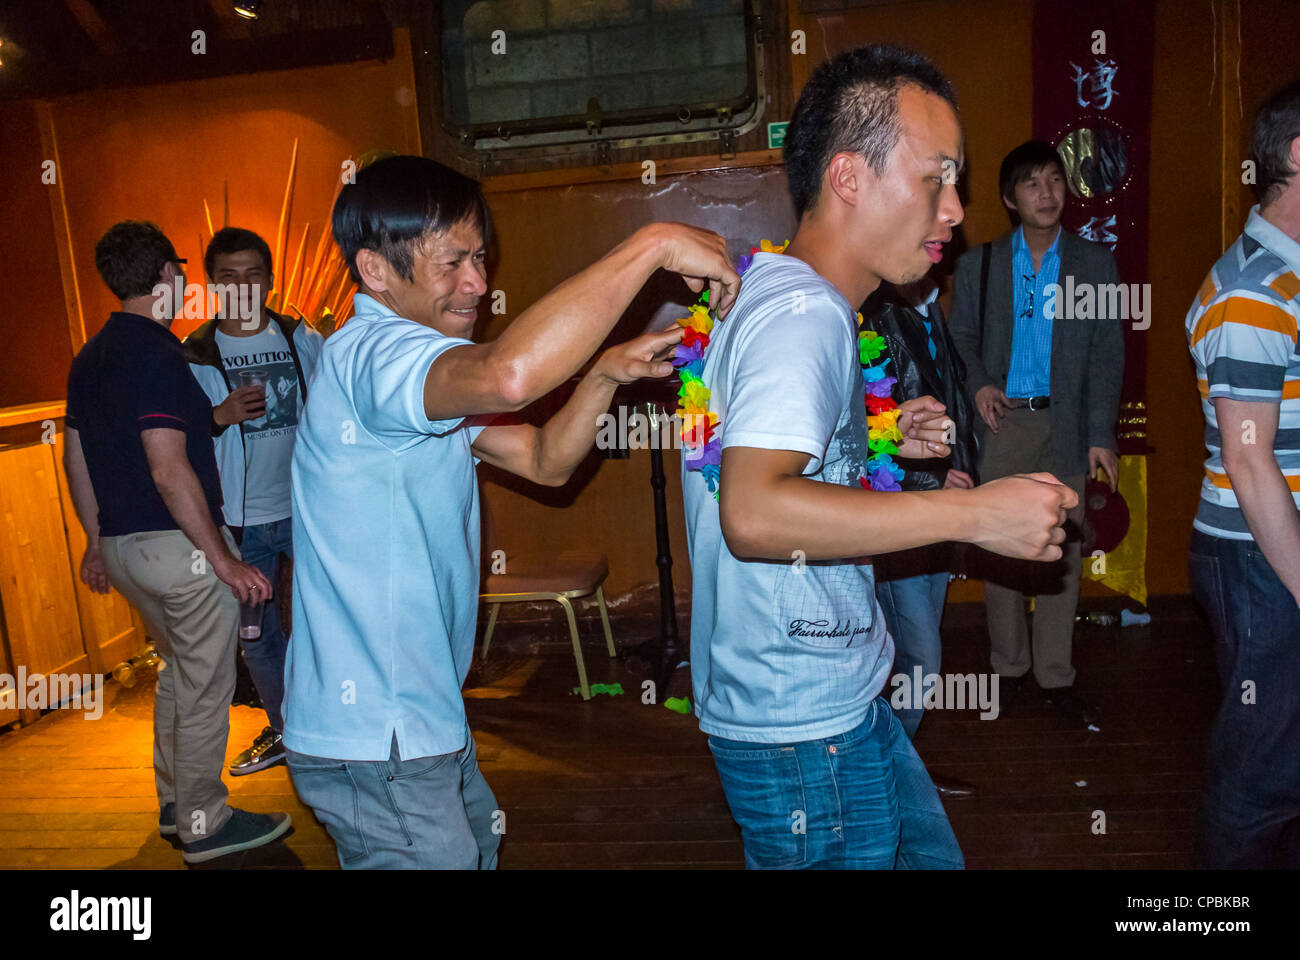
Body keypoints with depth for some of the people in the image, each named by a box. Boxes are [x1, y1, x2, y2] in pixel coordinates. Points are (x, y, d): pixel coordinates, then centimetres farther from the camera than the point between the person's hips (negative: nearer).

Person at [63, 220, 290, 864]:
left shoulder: (89, 358, 12)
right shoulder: (155, 353, -17)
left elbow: (76, 460, 18)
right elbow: (170, 473, -23)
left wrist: (97, 541, 27)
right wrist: (224, 560, -20)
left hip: (122, 546, 9)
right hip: (180, 545, -9)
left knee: (179, 668, 23)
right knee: (205, 685, 3)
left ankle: (174, 803, 33)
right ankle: (204, 826, 15)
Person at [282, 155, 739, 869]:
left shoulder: (417, 367, 13)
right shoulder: (367, 355, -22)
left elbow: (544, 461, 10)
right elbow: (510, 372, -45)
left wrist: (605, 374, -8)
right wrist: (653, 243, -35)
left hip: (418, 712, 10)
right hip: (373, 740, -10)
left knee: (478, 843, 26)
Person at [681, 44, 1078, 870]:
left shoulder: (785, 295, 11)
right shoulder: (803, 314, -23)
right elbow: (753, 513, -37)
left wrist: (879, 444, 10)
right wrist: (975, 513, -32)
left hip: (837, 701, 10)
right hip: (804, 733, -10)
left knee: (931, 852, 24)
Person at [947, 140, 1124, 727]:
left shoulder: (1095, 264, 6)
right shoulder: (977, 265, 6)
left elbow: (1107, 355, 3)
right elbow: (961, 338, 9)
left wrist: (1101, 435, -5)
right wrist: (977, 384, -12)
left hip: (1065, 427, 0)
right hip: (1000, 422, 0)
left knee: (1060, 551, 4)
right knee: (1000, 550, 5)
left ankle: (1056, 676, 15)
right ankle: (1009, 667, 20)